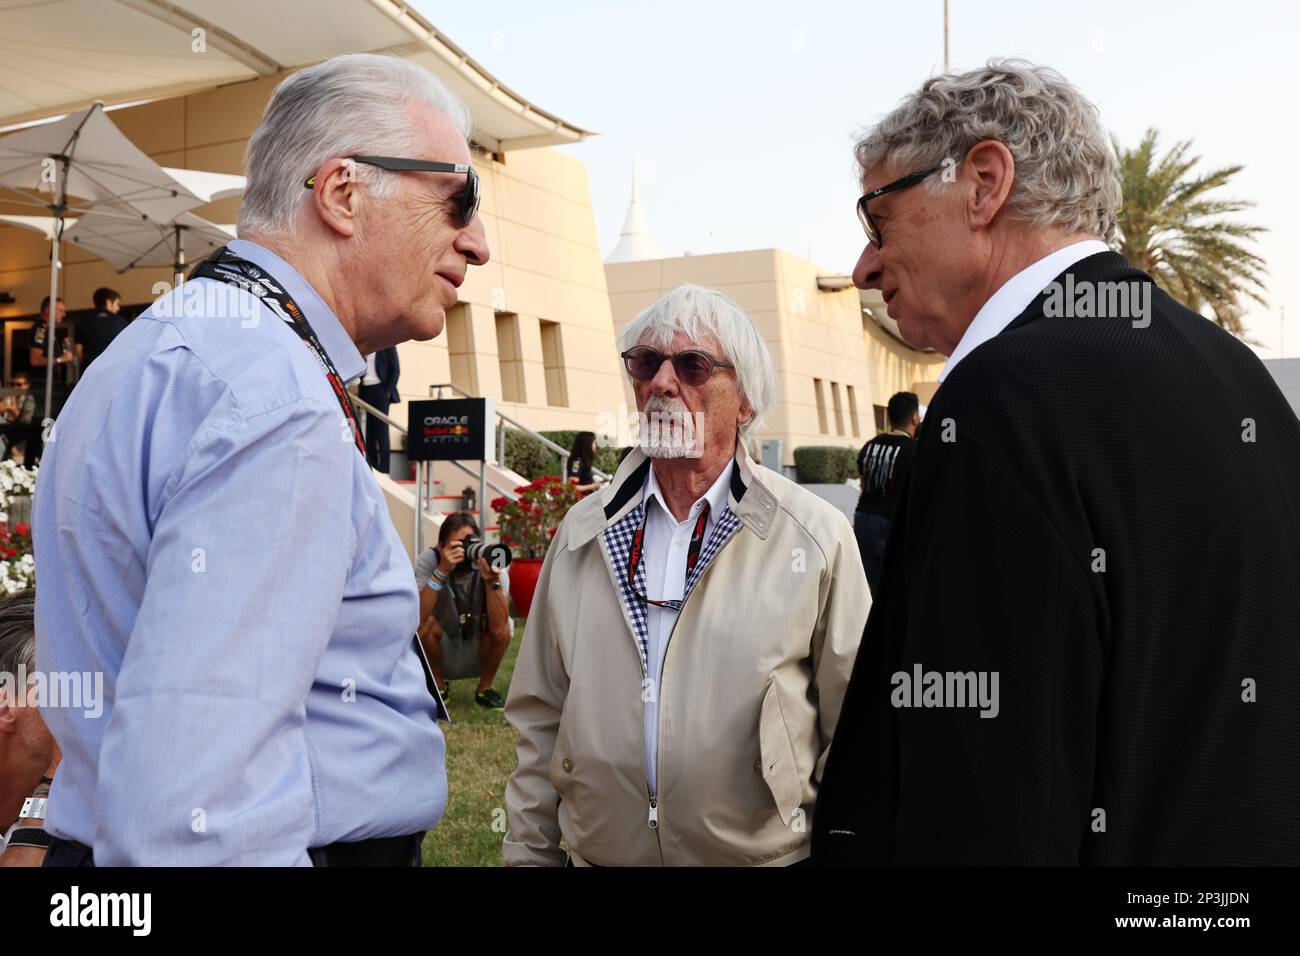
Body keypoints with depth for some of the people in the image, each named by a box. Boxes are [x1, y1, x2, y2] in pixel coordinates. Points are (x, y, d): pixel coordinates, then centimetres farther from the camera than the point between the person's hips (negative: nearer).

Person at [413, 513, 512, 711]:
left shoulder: (488, 561, -21)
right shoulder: (429, 560, -21)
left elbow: (498, 627, -33)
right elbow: (418, 617, -36)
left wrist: (492, 580, -45)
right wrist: (442, 571, -43)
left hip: (477, 656, 0)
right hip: (441, 654, 0)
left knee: (503, 627, -27)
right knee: (427, 622, -29)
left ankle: (485, 688, -2)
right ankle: (439, 685, -2)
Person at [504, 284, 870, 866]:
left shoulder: (817, 537, -8)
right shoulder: (581, 534, 2)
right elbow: (540, 721, 5)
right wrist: (529, 854, 4)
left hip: (769, 855, -2)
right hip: (596, 853, 3)